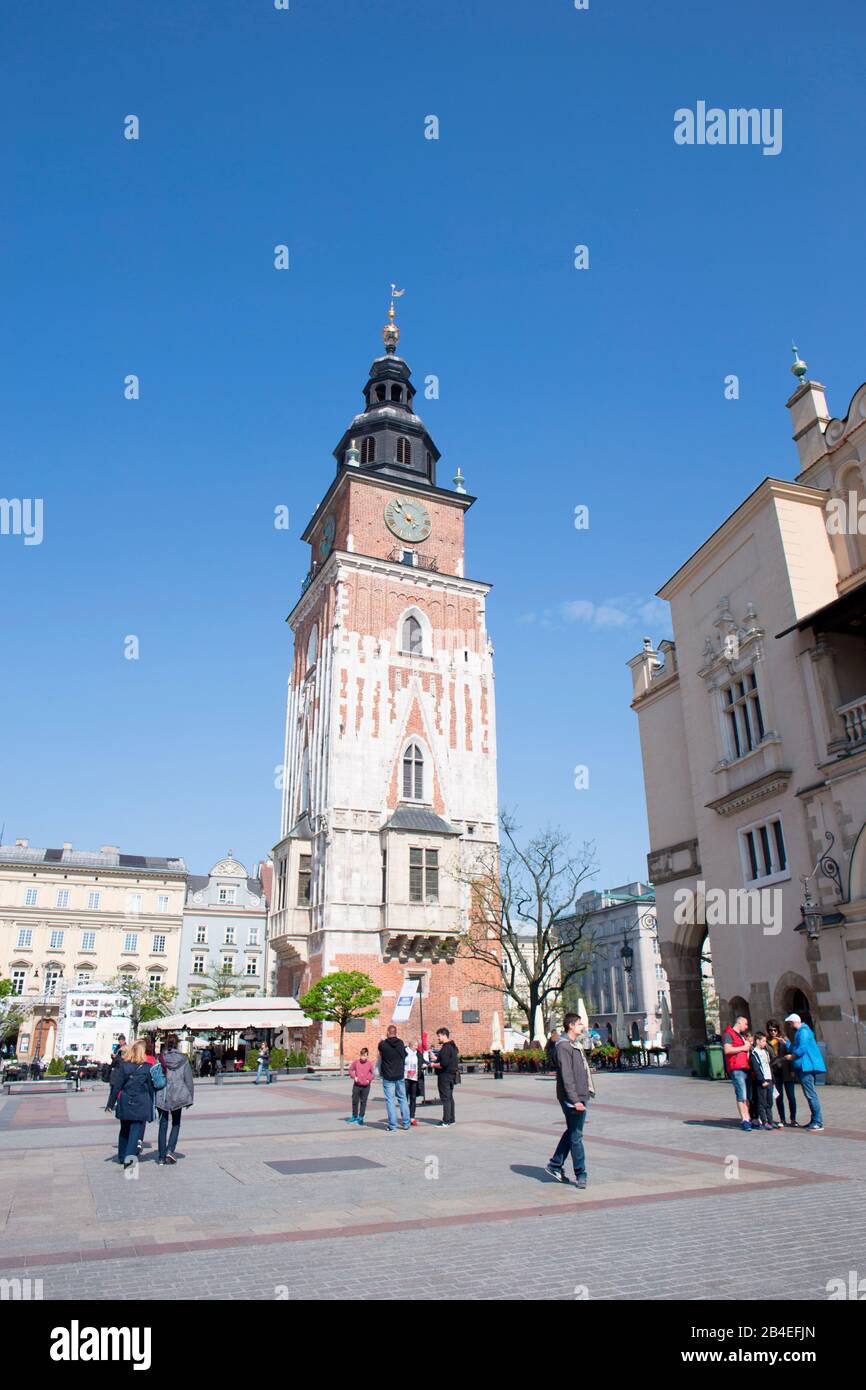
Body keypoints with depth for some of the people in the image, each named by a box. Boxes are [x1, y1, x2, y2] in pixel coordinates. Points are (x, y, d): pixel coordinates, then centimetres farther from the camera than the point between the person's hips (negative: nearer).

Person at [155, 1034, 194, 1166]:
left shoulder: (160, 1059, -5)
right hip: (178, 1096, 0)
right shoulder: (183, 1059, -3)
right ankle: (170, 1150, -1)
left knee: (163, 1125, 10)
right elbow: (189, 1079, 1)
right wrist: (190, 1097, 10)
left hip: (162, 1096, 0)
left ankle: (162, 1158, 11)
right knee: (176, 1124, 17)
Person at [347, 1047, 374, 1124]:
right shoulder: (356, 1062, -4)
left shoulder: (370, 1063, -3)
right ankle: (354, 1116, 24)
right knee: (355, 1101, 8)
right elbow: (350, 1070, 6)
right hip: (357, 1085, 1)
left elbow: (372, 1073, 9)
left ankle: (361, 1117, 14)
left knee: (363, 1102, 3)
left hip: (366, 1086, -1)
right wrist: (354, 1077, -7)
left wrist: (369, 1079, -6)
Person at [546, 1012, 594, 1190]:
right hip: (572, 1097, -10)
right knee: (576, 1136, -1)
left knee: (572, 1132, 16)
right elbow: (566, 1076, -20)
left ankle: (555, 1165, 25)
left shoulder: (576, 1045, 16)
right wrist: (574, 1100, -23)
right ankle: (580, 1175, 7)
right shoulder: (564, 1046, -15)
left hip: (581, 1096, 10)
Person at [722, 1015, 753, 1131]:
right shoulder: (728, 1034, -3)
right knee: (741, 1094, -10)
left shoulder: (741, 1036, 26)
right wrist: (743, 1048, -9)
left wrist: (748, 1048, 18)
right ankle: (744, 1119, -8)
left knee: (747, 1095, 6)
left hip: (744, 1067, 9)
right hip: (736, 1068, -9)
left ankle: (747, 1118, 10)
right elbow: (727, 1050, -16)